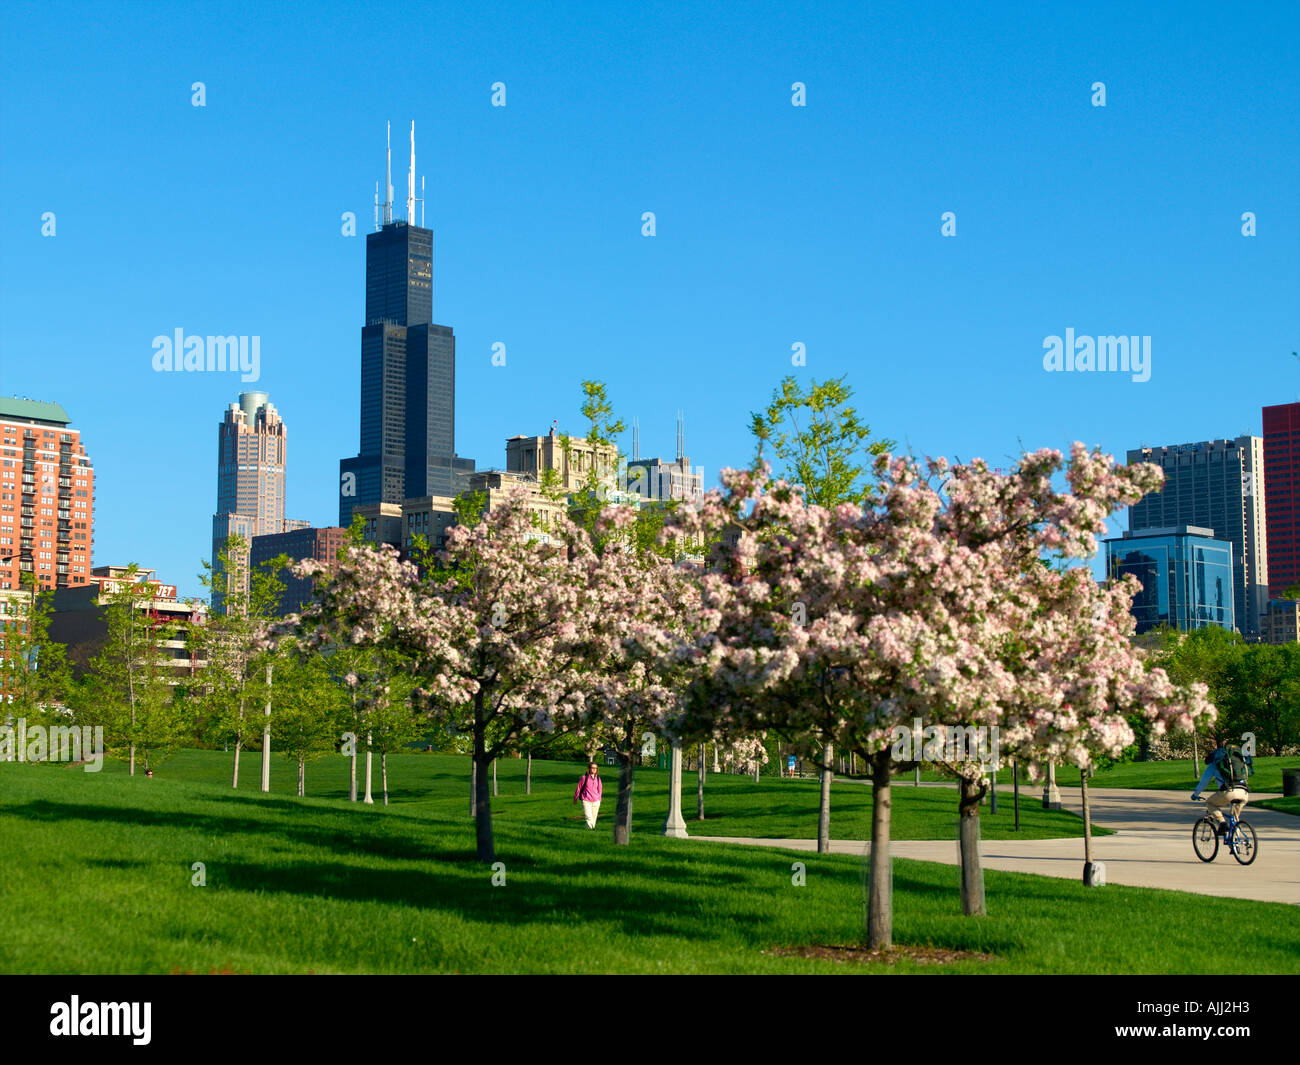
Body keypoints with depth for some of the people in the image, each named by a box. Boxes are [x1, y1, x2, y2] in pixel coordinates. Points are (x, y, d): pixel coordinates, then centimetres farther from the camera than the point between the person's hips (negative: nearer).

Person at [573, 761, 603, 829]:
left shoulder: (598, 778, 5)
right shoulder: (584, 777, -8)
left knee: (593, 820, 5)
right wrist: (575, 798, 13)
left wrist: (599, 799, 25)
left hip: (596, 801, 4)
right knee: (589, 819, -16)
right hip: (586, 801, -4)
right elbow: (579, 788, 3)